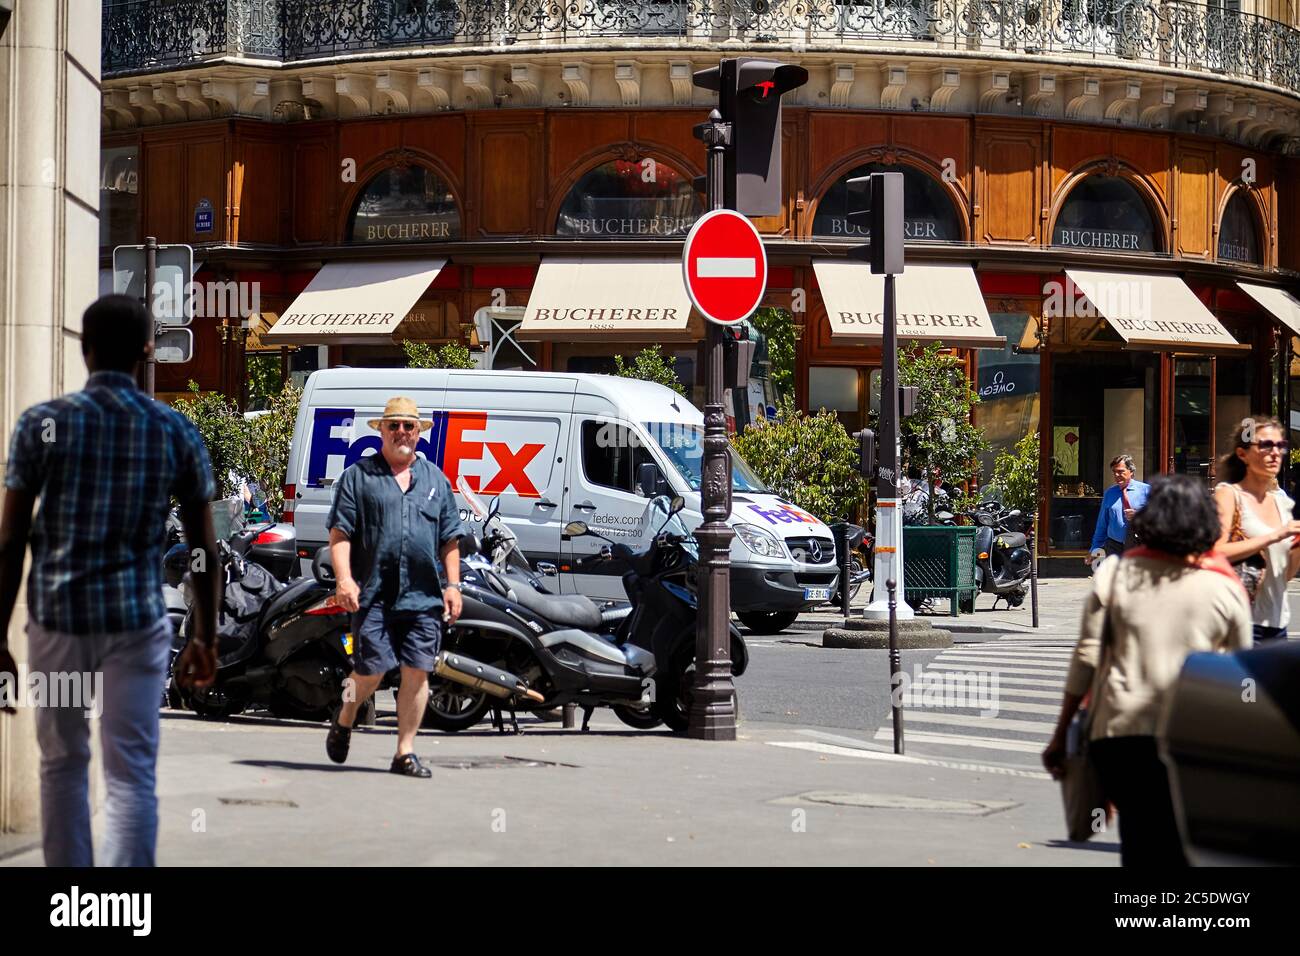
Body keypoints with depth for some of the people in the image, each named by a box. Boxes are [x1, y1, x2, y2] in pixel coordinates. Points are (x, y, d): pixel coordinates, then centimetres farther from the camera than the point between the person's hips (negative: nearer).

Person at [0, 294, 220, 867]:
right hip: (137, 621, 0)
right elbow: (205, 550, 3)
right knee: (131, 776, 0)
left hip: (56, 617, 0)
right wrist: (205, 639, 13)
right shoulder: (177, 432, 1)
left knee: (62, 765, 16)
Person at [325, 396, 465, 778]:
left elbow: (450, 539, 17)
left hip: (423, 598, 3)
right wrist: (344, 578, -13)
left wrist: (452, 585, 8)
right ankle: (344, 721, 24)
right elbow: (340, 532, 0)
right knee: (371, 670, -6)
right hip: (373, 595, -3)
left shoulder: (436, 479, 16)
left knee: (417, 672, -2)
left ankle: (405, 752, 6)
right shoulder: (358, 476, 6)